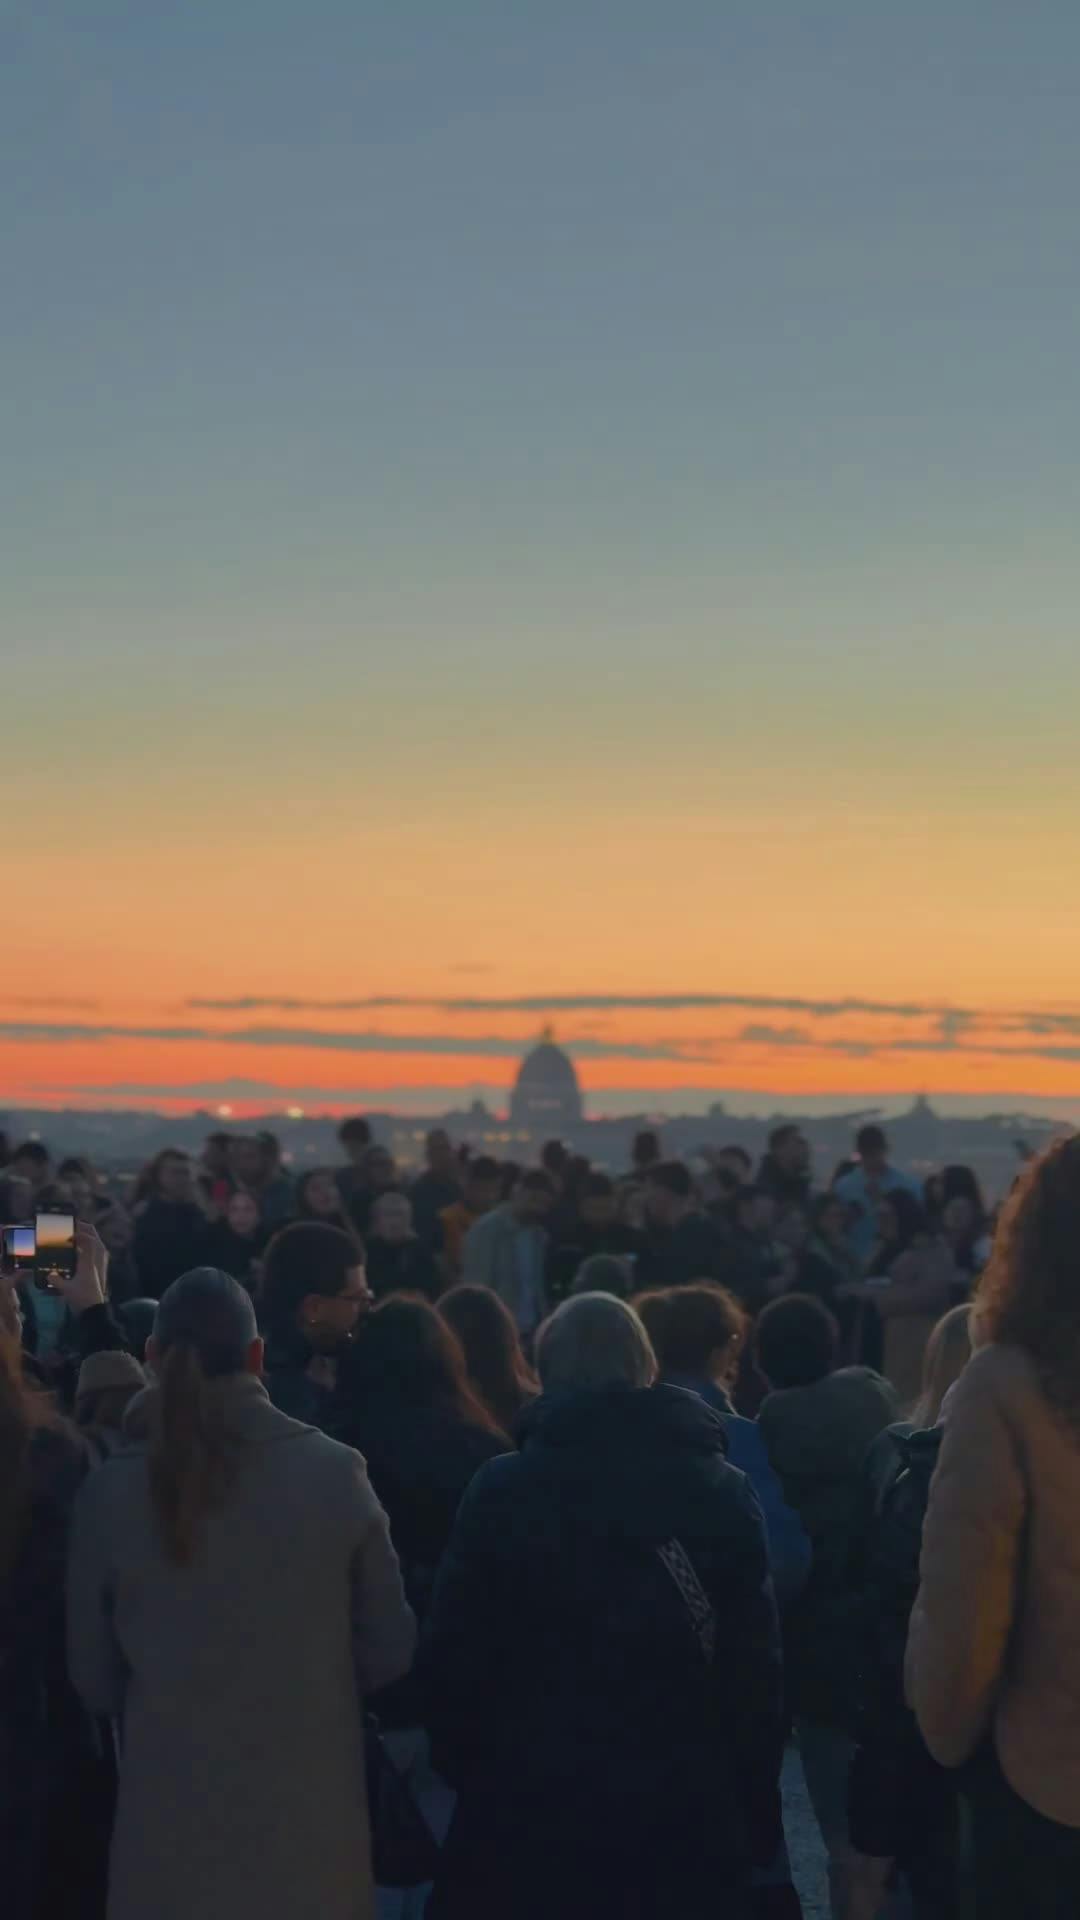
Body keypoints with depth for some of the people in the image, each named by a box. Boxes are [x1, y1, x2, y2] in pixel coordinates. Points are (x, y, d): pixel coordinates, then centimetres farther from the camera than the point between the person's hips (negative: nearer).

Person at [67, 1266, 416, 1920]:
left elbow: (94, 1678, 3)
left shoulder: (109, 1493, -10)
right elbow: (389, 1649, 0)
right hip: (310, 1809, 0)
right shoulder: (336, 1472, -11)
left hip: (169, 1813, 1)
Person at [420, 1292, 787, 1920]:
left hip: (531, 1803, -1)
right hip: (684, 1809, 1)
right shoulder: (723, 1489, -1)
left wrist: (466, 1769, 8)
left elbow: (453, 1655, -5)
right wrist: (757, 1816, 5)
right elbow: (756, 1665, -2)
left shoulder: (504, 1488, -7)